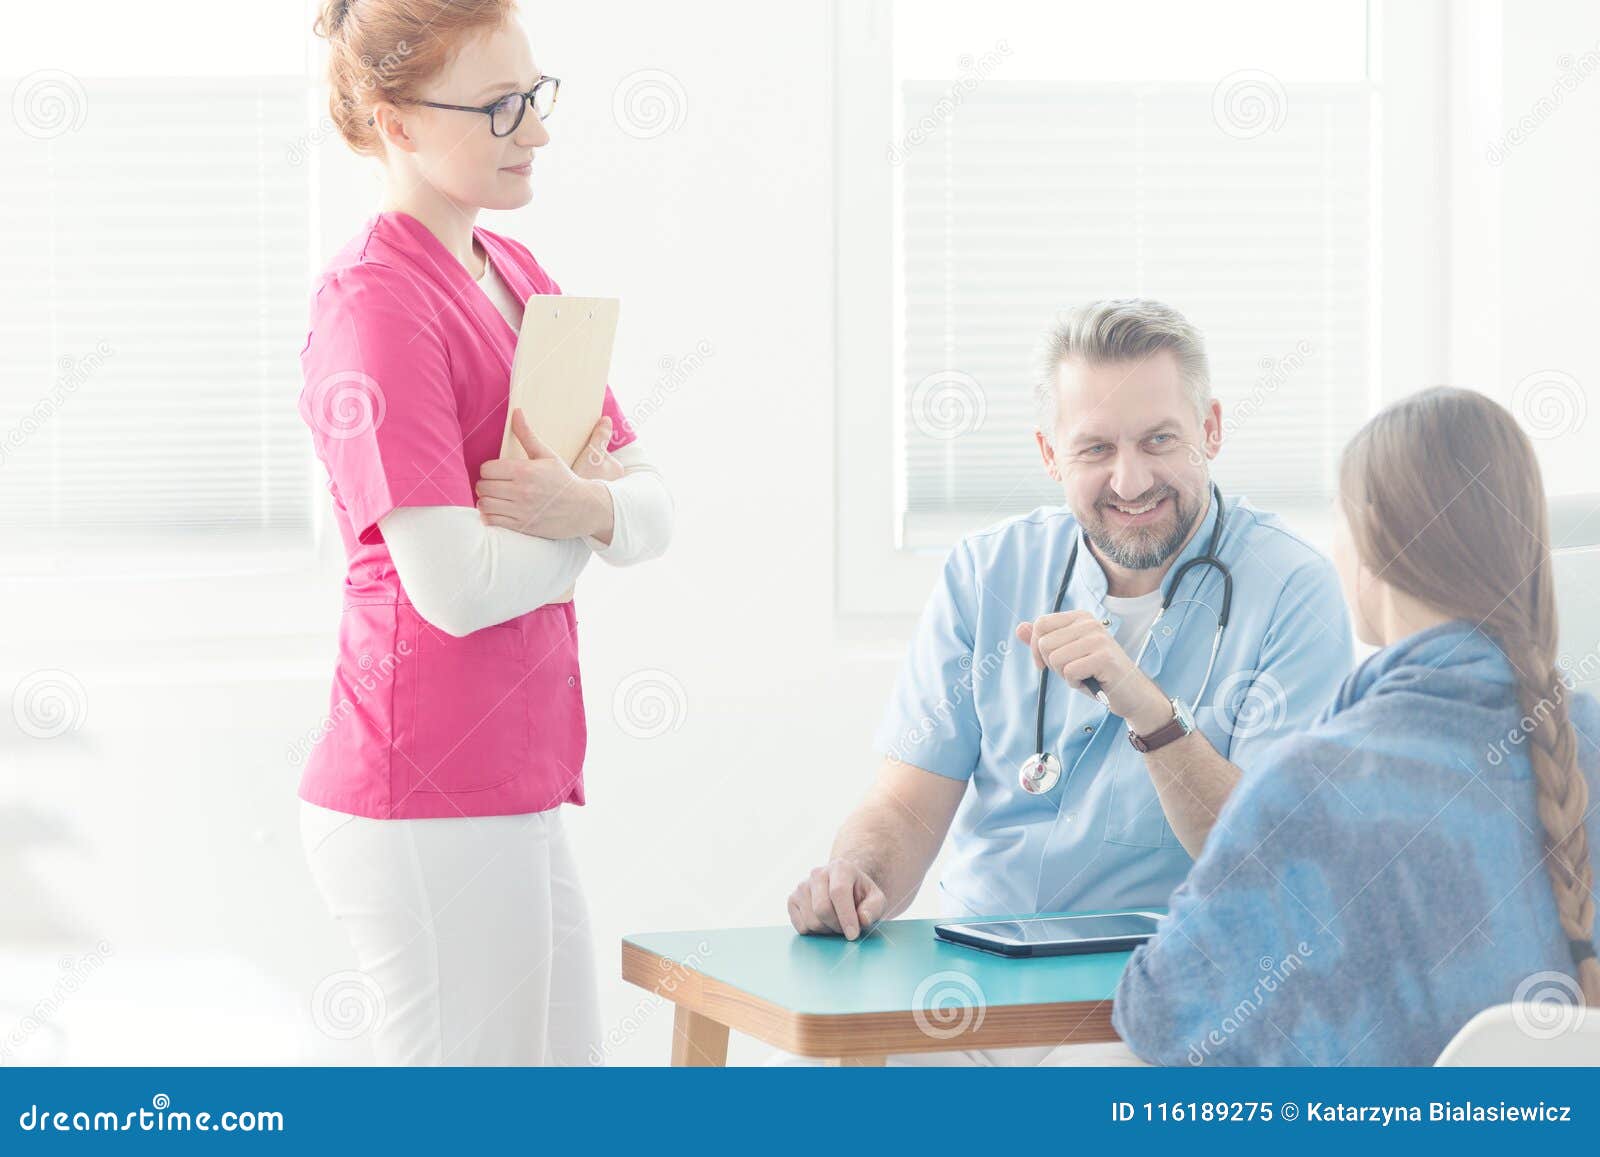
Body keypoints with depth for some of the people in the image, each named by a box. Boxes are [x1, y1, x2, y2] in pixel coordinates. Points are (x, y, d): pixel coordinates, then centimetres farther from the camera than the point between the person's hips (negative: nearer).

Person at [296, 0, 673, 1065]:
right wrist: (586, 510, -5)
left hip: (518, 793, 9)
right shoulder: (377, 305, -15)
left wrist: (586, 506, -15)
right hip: (429, 813, -9)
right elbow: (458, 585, -22)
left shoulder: (517, 275, 13)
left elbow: (653, 511, 7)